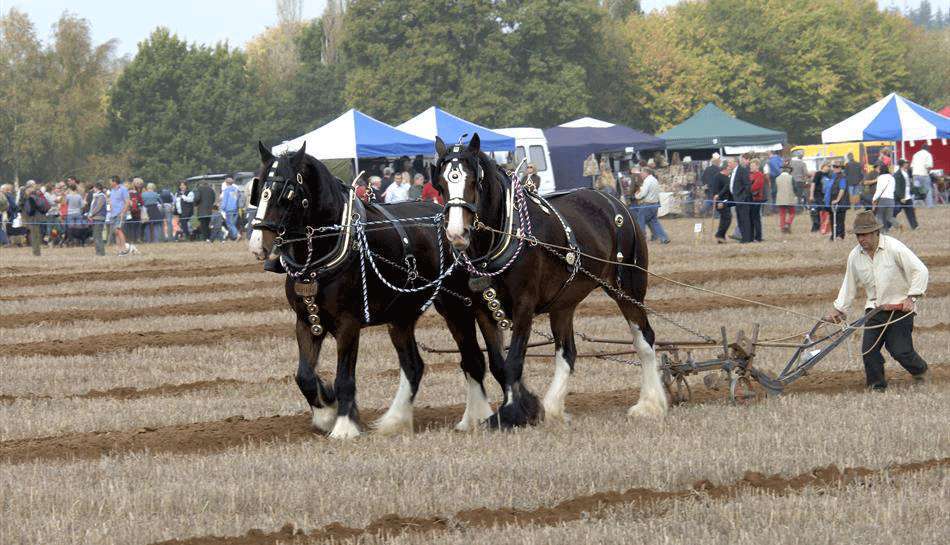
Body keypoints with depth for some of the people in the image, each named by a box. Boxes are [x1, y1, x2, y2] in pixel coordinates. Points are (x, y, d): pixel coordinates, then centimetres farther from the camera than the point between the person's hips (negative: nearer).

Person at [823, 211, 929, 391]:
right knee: (869, 349, -7)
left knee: (900, 350, -7)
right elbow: (849, 285, 15)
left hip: (900, 308, -5)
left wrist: (911, 297, -20)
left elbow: (919, 270, -13)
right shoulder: (855, 256, 2)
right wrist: (839, 310, 12)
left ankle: (920, 370, 25)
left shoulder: (894, 248, -14)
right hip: (875, 308, 5)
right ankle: (877, 386, 11)